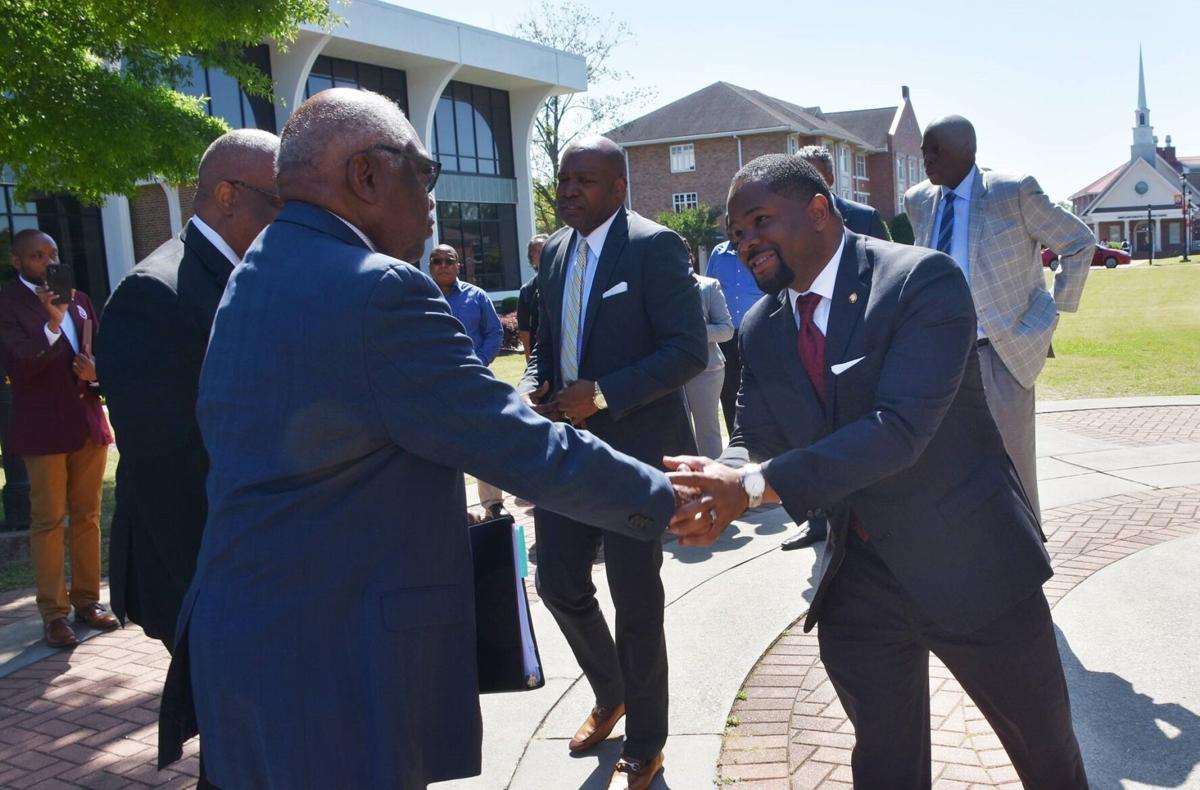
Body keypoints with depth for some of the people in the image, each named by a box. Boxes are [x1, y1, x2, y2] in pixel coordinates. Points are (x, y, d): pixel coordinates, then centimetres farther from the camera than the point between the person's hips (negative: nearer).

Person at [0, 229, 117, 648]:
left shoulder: (78, 299, 13)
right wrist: (51, 323, -29)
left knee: (87, 516, 11)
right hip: (44, 428, -5)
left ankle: (87, 601, 21)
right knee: (48, 521, 0)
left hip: (88, 423, 5)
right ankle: (54, 614, 6)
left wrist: (95, 373, -5)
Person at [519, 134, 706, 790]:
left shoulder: (654, 246, -11)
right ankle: (611, 695, 40)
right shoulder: (556, 252, 10)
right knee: (558, 582, 11)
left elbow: (689, 349, -17)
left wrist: (601, 394, -22)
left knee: (636, 599, 6)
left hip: (635, 445, -6)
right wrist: (533, 388, -1)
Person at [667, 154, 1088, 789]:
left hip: (967, 558, -4)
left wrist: (755, 484, -35)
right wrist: (719, 485, -24)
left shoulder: (922, 280, -19)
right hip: (855, 577, 5)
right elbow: (753, 444, 1)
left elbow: (900, 427, -29)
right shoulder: (761, 329, 1)